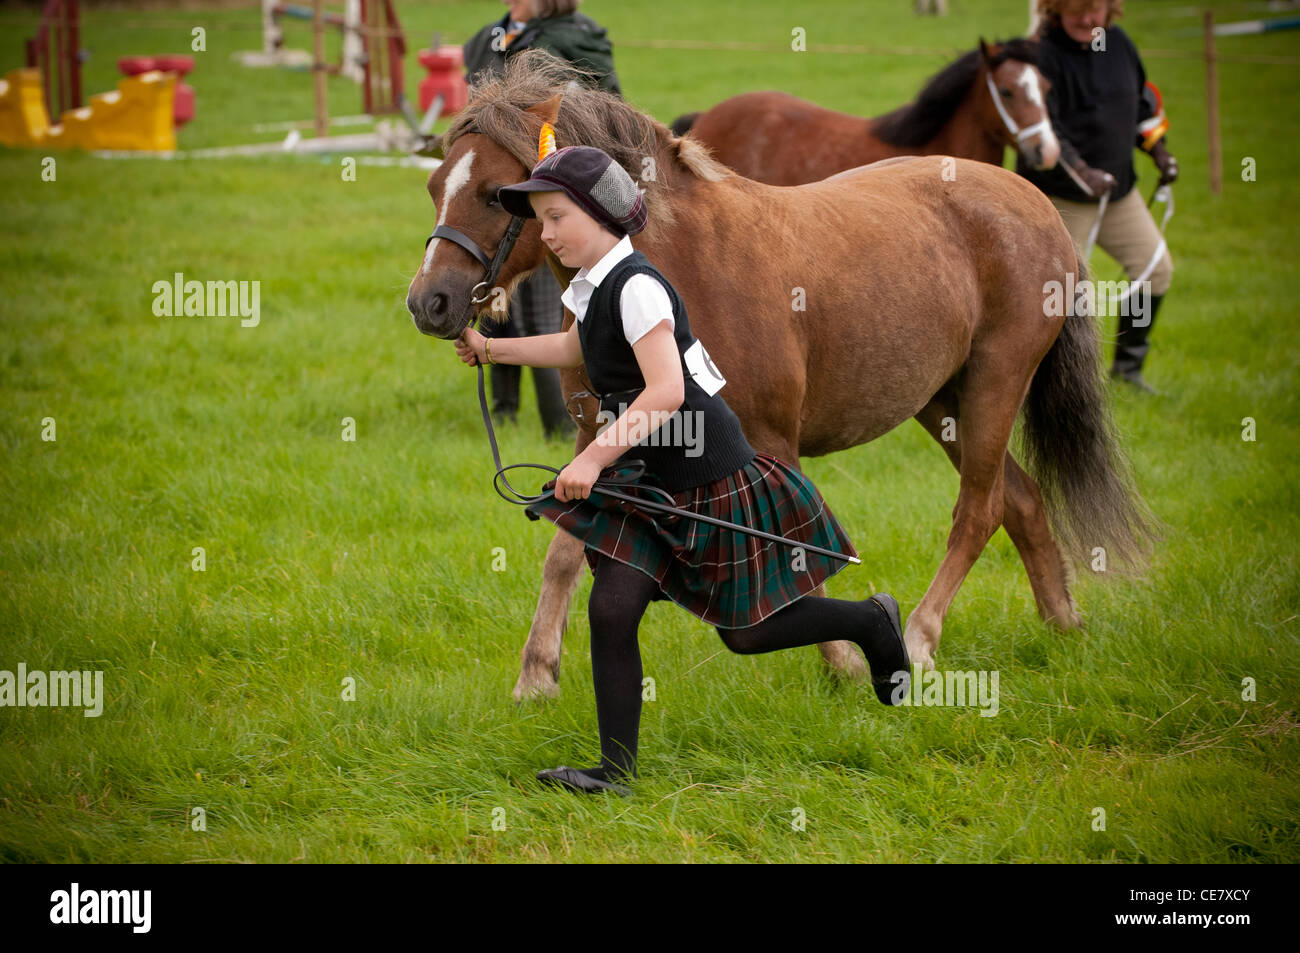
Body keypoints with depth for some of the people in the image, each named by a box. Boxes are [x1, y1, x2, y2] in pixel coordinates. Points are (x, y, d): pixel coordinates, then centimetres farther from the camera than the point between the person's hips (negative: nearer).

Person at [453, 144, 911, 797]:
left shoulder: (636, 287, -22)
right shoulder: (594, 288, 7)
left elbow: (665, 392, -32)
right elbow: (575, 349, 32)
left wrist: (593, 459, -36)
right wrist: (492, 350, 28)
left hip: (707, 475, -8)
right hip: (650, 481, 8)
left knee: (745, 632, 5)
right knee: (611, 609, -5)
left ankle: (872, 623, 28)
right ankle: (616, 771, -1)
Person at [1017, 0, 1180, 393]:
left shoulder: (1117, 43, 4)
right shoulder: (1042, 55, -19)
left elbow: (1141, 99, 21)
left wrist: (1158, 149, 12)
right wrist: (1079, 170, -38)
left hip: (1118, 187, 7)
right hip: (1061, 198, -7)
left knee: (1156, 269, 7)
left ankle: (1128, 362, 22)